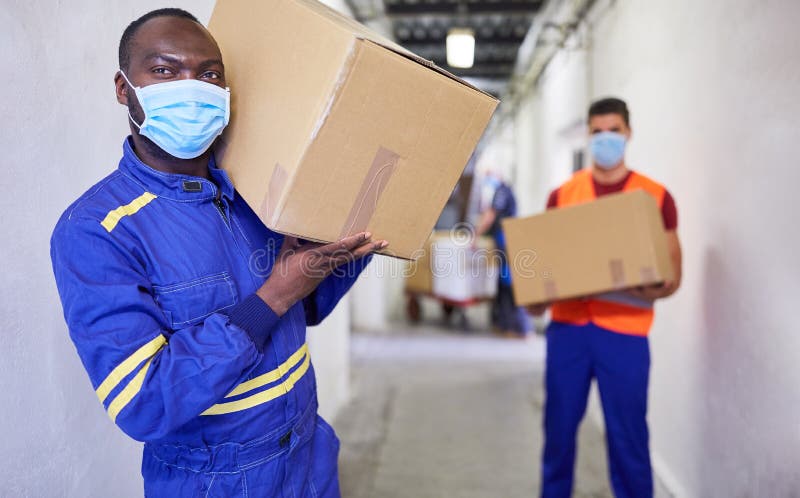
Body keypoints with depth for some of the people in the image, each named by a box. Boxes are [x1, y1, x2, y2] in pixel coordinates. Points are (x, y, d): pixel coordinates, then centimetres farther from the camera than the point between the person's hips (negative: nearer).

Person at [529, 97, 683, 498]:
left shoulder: (655, 196, 4)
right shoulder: (562, 195, 9)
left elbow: (673, 274, 4)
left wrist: (657, 290, -18)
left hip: (625, 331, -2)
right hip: (567, 327, 2)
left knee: (628, 436, 3)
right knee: (559, 428, 9)